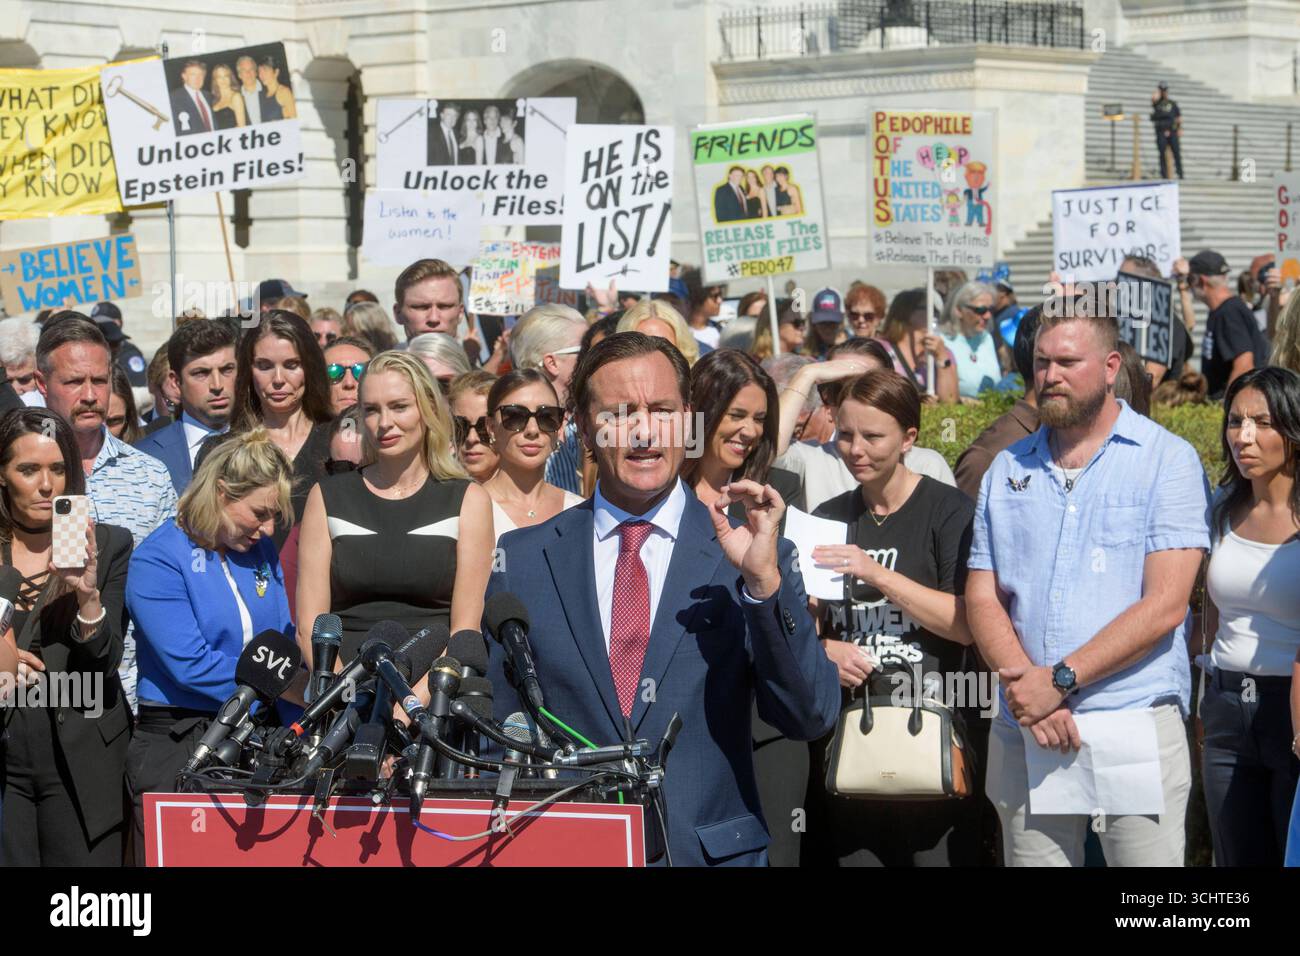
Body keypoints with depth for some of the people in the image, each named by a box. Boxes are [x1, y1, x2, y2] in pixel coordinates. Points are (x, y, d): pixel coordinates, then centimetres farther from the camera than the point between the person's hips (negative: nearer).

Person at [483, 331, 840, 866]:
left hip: (711, 852, -1)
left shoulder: (742, 551, -4)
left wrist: (765, 582, -22)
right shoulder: (521, 559, 0)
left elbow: (811, 720, -11)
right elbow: (498, 728, 7)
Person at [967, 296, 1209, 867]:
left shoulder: (1167, 461, 1)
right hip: (1025, 735, 4)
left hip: (1135, 728, -4)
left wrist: (1059, 679, -14)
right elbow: (982, 600, 9)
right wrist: (1023, 689, -10)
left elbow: (1164, 606, -8)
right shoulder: (1007, 471, 14)